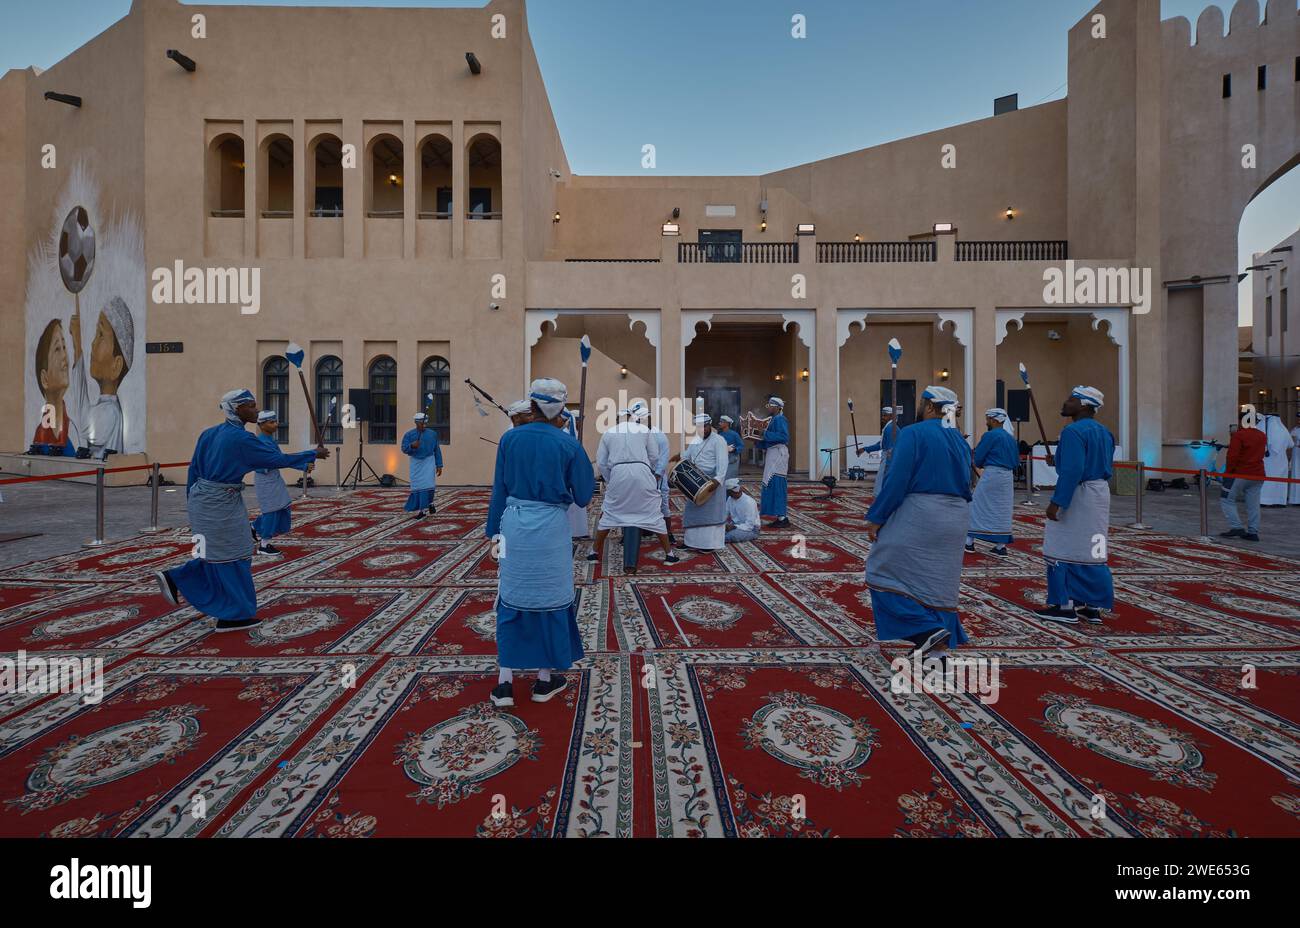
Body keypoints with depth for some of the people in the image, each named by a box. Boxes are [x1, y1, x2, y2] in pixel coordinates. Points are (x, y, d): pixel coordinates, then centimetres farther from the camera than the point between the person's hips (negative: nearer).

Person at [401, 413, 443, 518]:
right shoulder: (409, 434, 0)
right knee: (417, 486, 1)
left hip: (429, 461, 0)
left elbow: (437, 450, 8)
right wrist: (412, 446, -25)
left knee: (429, 484, -14)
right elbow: (404, 449, -4)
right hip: (416, 462, 1)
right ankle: (420, 509, 10)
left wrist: (439, 465, 6)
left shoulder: (432, 434, 3)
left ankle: (430, 503, 12)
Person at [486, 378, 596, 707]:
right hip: (550, 526, -2)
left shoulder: (510, 438, 0)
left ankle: (505, 682, 17)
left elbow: (499, 489, 4)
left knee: (511, 598, 14)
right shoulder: (567, 443, -8)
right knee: (550, 598, 12)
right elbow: (583, 496, -2)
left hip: (514, 523, 3)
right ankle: (544, 680, 25)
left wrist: (495, 530, 13)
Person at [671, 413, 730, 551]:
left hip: (712, 482, -8)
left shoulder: (718, 440, -9)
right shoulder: (695, 441, 15)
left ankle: (711, 544, 3)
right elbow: (685, 457, 20)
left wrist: (717, 480, -28)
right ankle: (695, 541, 21)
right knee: (695, 512, 11)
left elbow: (722, 463, -17)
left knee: (711, 512, -3)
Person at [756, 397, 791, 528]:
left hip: (778, 454, -10)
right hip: (772, 454, 10)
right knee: (773, 485, 10)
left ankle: (782, 518, -5)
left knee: (776, 484, -9)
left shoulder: (780, 419, -11)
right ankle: (780, 518, 15)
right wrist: (758, 441, 6)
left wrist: (765, 434, -20)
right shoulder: (773, 419, 17)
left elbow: (784, 436, -23)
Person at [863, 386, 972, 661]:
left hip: (918, 514, -8)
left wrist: (875, 518, -13)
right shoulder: (959, 439, 12)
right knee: (937, 579, 15)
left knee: (884, 570, 5)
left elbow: (896, 480, -17)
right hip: (955, 518, 8)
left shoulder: (913, 433, -12)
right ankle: (939, 642, 22)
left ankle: (927, 628, 0)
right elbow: (965, 485, 15)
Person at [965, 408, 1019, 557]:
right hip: (1008, 476, 7)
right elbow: (1016, 460, 15)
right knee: (1003, 511, 9)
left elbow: (978, 457, -7)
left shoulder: (990, 435, -10)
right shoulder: (1010, 437, 13)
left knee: (978, 507, 2)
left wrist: (981, 464, 12)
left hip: (991, 474, -7)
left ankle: (969, 541, 6)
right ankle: (1001, 546, 11)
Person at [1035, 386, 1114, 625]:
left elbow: (1072, 471, -24)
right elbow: (1104, 467, 18)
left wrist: (1056, 502, -23)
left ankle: (1065, 607, 4)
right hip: (1101, 492, 9)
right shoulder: (1103, 432, 13)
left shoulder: (1074, 431, -17)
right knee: (1091, 552, 13)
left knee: (1065, 551, -1)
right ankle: (1092, 607, 20)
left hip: (1077, 495, -9)